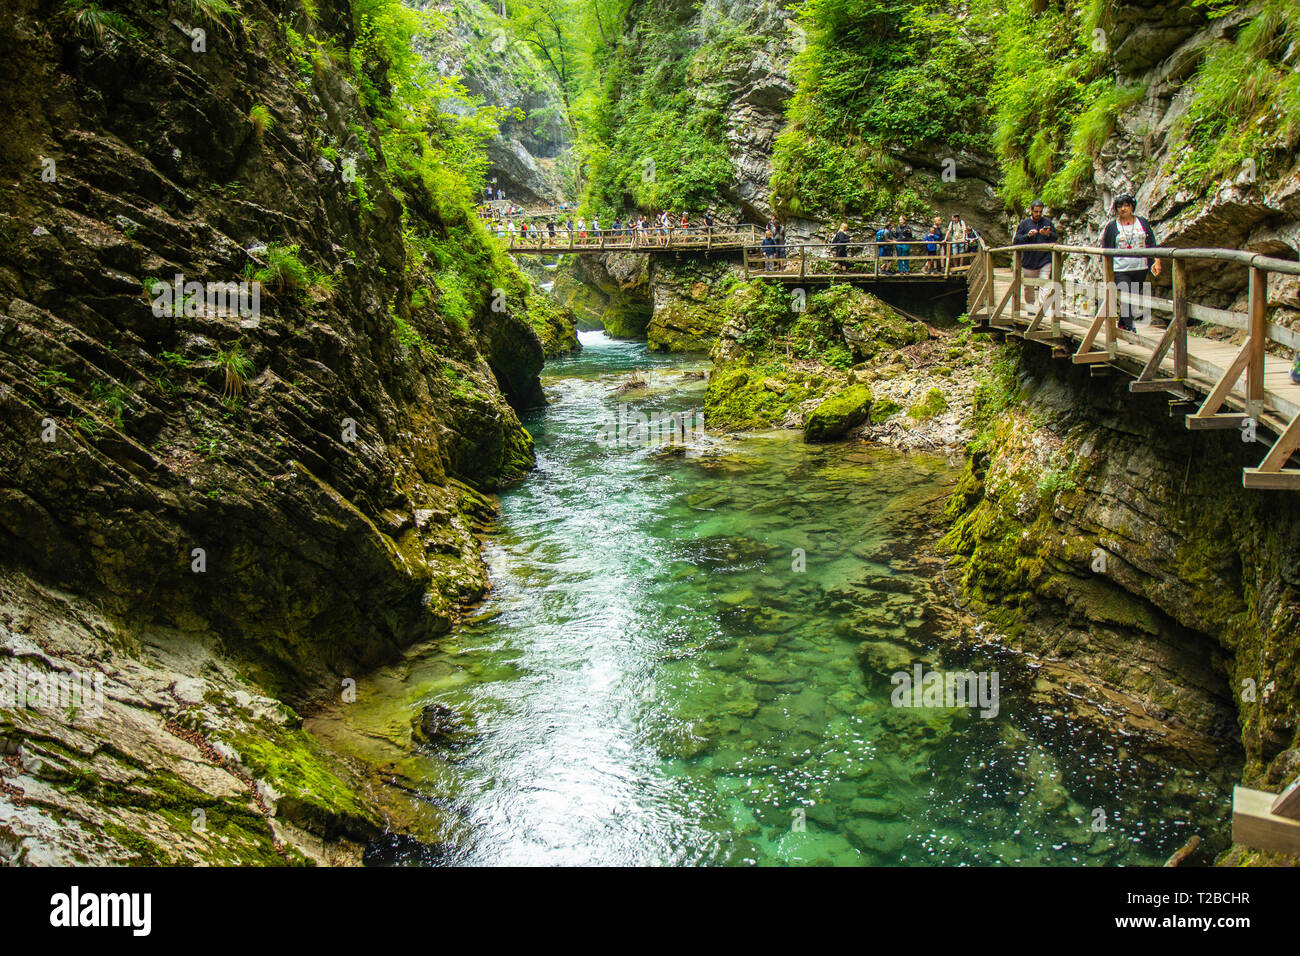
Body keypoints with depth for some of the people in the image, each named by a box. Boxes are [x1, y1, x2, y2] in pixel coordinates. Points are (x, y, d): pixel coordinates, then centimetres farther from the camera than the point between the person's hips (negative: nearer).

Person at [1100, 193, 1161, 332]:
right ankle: (1130, 330, -15)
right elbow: (1106, 249, 8)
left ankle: (1122, 324, 27)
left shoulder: (1143, 223, 8)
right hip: (1120, 270, -3)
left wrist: (1156, 261, -4)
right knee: (1125, 299, -15)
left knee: (1135, 299, 9)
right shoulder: (1111, 226, 3)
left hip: (1140, 268, 3)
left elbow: (1152, 244, 8)